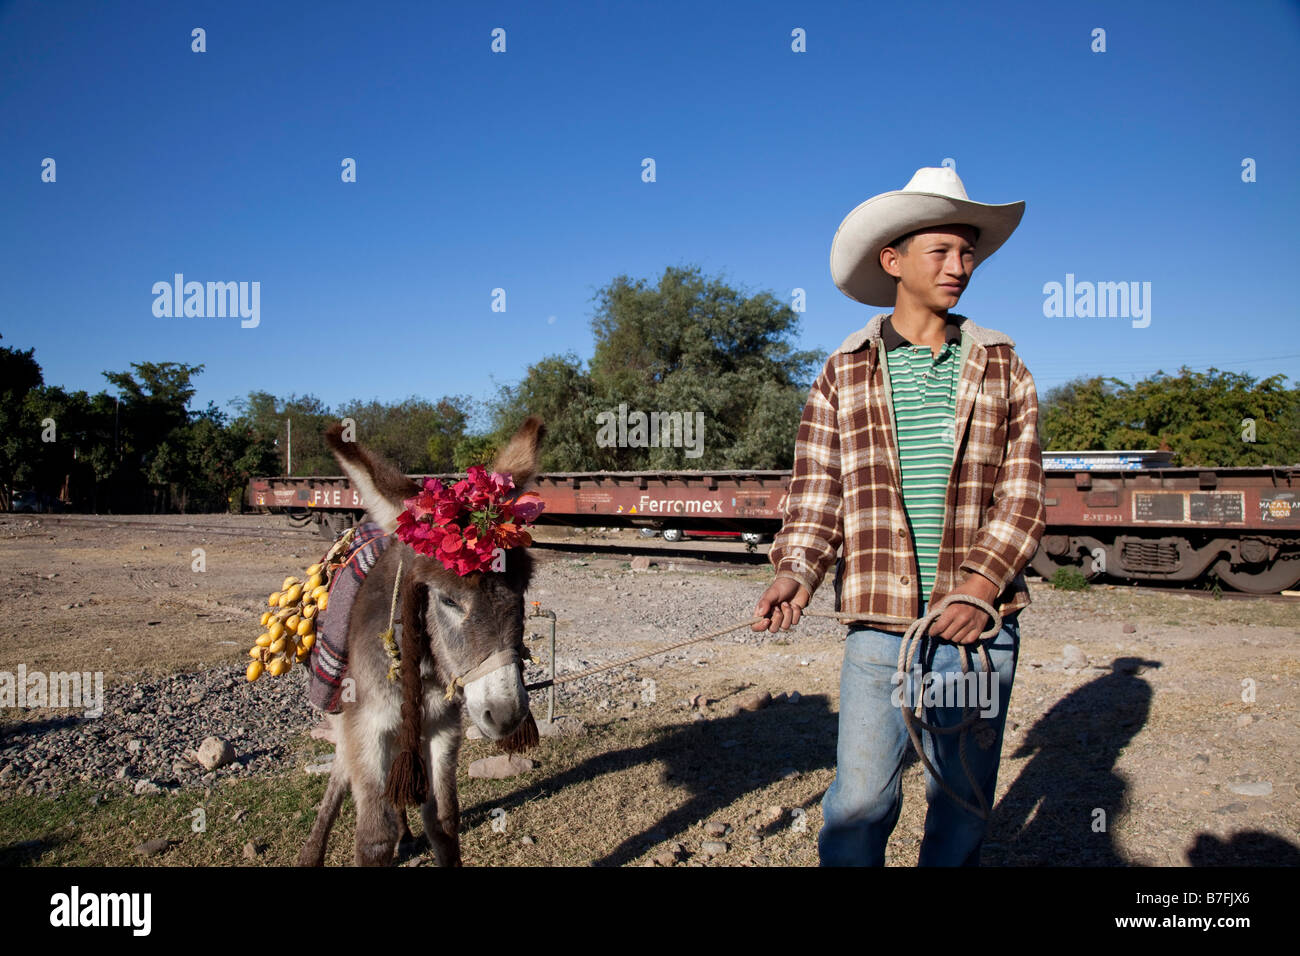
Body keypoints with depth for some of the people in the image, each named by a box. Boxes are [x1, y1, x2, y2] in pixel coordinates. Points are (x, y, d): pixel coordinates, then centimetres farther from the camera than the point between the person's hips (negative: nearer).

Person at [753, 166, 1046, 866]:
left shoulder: (1001, 366, 8)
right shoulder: (844, 373, 5)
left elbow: (1022, 492, 3)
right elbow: (817, 490, 2)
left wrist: (981, 582, -11)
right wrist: (796, 571, -15)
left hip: (981, 622, 2)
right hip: (880, 623, -1)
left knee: (963, 802, 12)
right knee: (860, 801, -1)